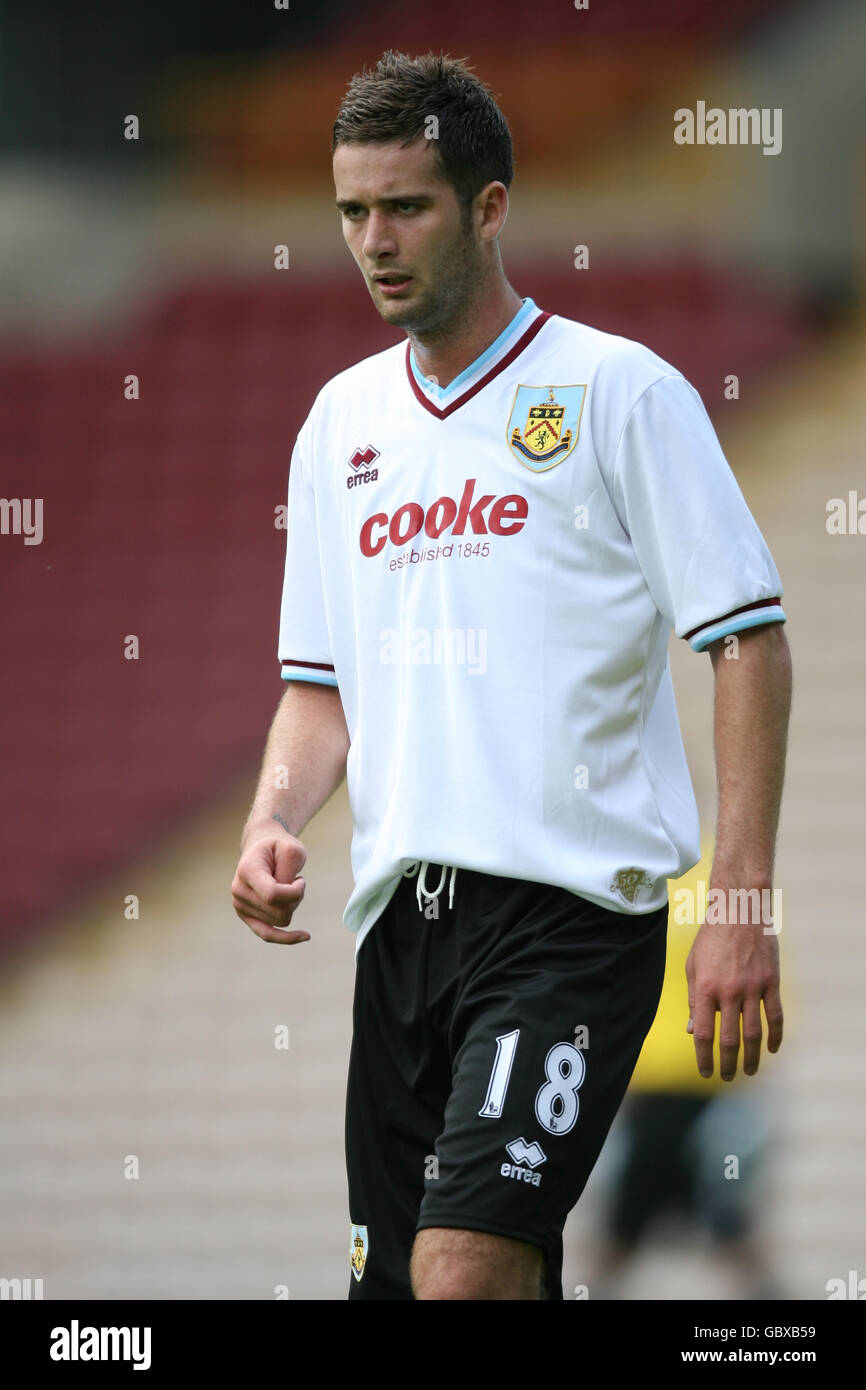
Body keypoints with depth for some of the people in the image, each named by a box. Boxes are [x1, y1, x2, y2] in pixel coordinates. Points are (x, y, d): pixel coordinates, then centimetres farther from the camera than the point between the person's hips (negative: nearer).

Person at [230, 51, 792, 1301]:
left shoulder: (622, 391, -2)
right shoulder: (342, 419, 16)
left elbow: (751, 645, -5)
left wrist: (740, 907, -12)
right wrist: (272, 827, 0)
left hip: (570, 905, -6)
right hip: (400, 916, 6)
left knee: (468, 1267, -22)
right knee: (397, 1279, 6)